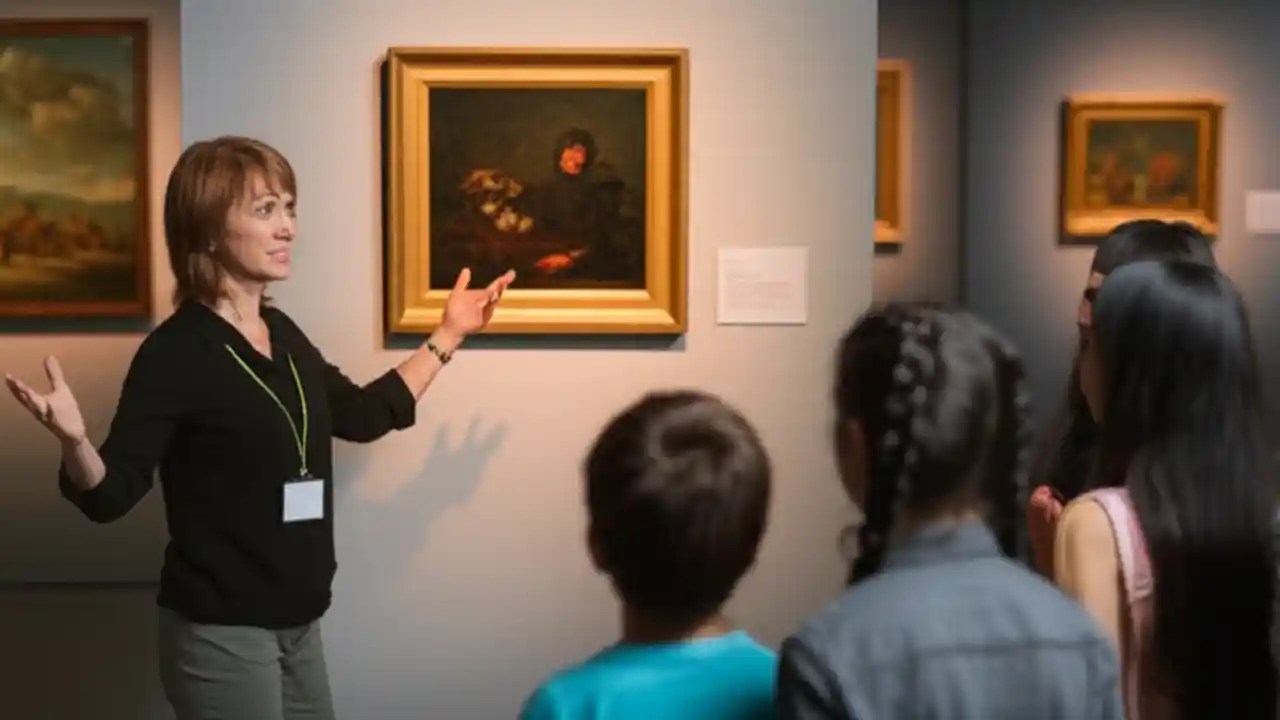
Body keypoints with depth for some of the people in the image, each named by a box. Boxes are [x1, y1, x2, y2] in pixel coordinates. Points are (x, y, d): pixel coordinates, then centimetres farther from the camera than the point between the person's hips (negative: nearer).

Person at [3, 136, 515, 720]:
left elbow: (364, 414, 20)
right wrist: (72, 440, -40)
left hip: (296, 622, 7)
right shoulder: (176, 352, -16)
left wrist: (448, 336, 21)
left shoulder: (282, 334, 6)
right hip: (219, 632, -7)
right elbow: (111, 494, -18)